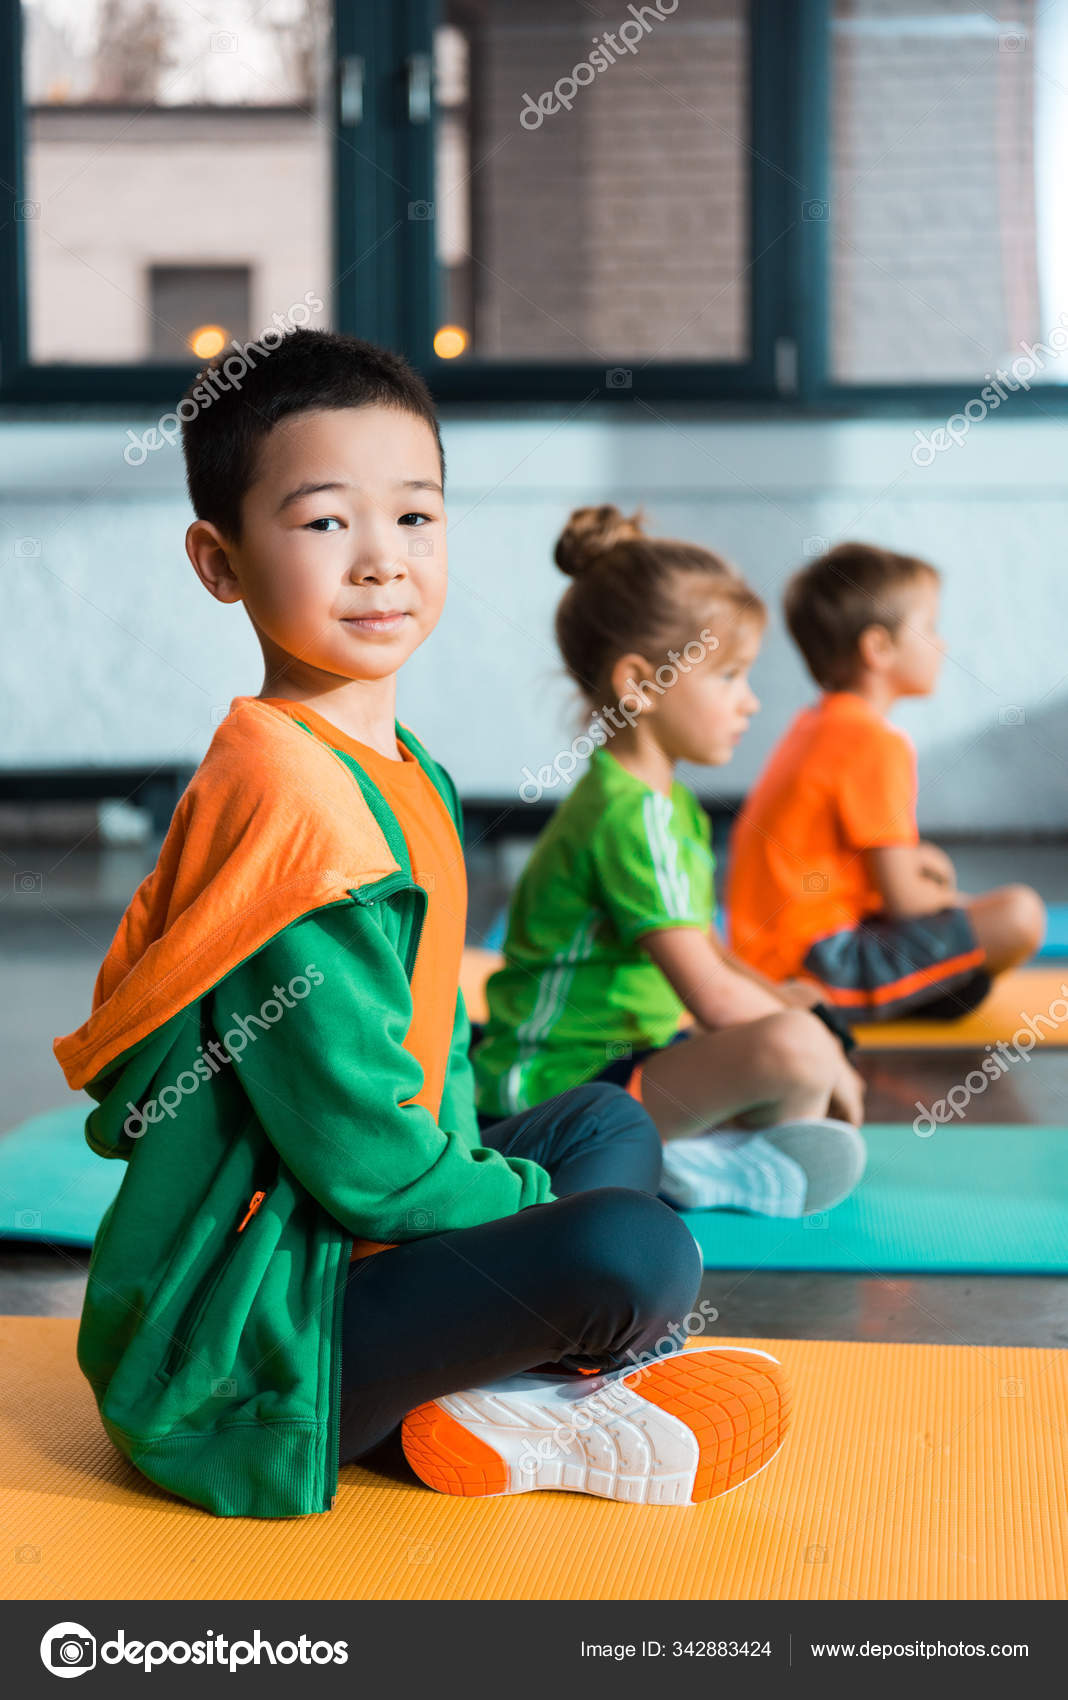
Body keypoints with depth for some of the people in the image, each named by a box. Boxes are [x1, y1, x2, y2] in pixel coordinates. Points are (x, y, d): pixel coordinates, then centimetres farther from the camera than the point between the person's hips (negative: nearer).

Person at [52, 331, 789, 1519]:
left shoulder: (410, 776, 10)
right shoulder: (285, 792, -21)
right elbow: (362, 1152, -22)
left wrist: (476, 1175, 1)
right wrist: (536, 1203, -8)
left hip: (357, 1236, 11)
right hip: (239, 1347, -11)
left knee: (611, 1125, 24)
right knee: (640, 1250, -28)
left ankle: (492, 1399, -1)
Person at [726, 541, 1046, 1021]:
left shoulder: (813, 724, 14)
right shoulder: (876, 741, -15)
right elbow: (902, 900, -15)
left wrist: (912, 858, 14)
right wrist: (946, 899, 6)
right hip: (816, 970, -10)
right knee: (1019, 915, -20)